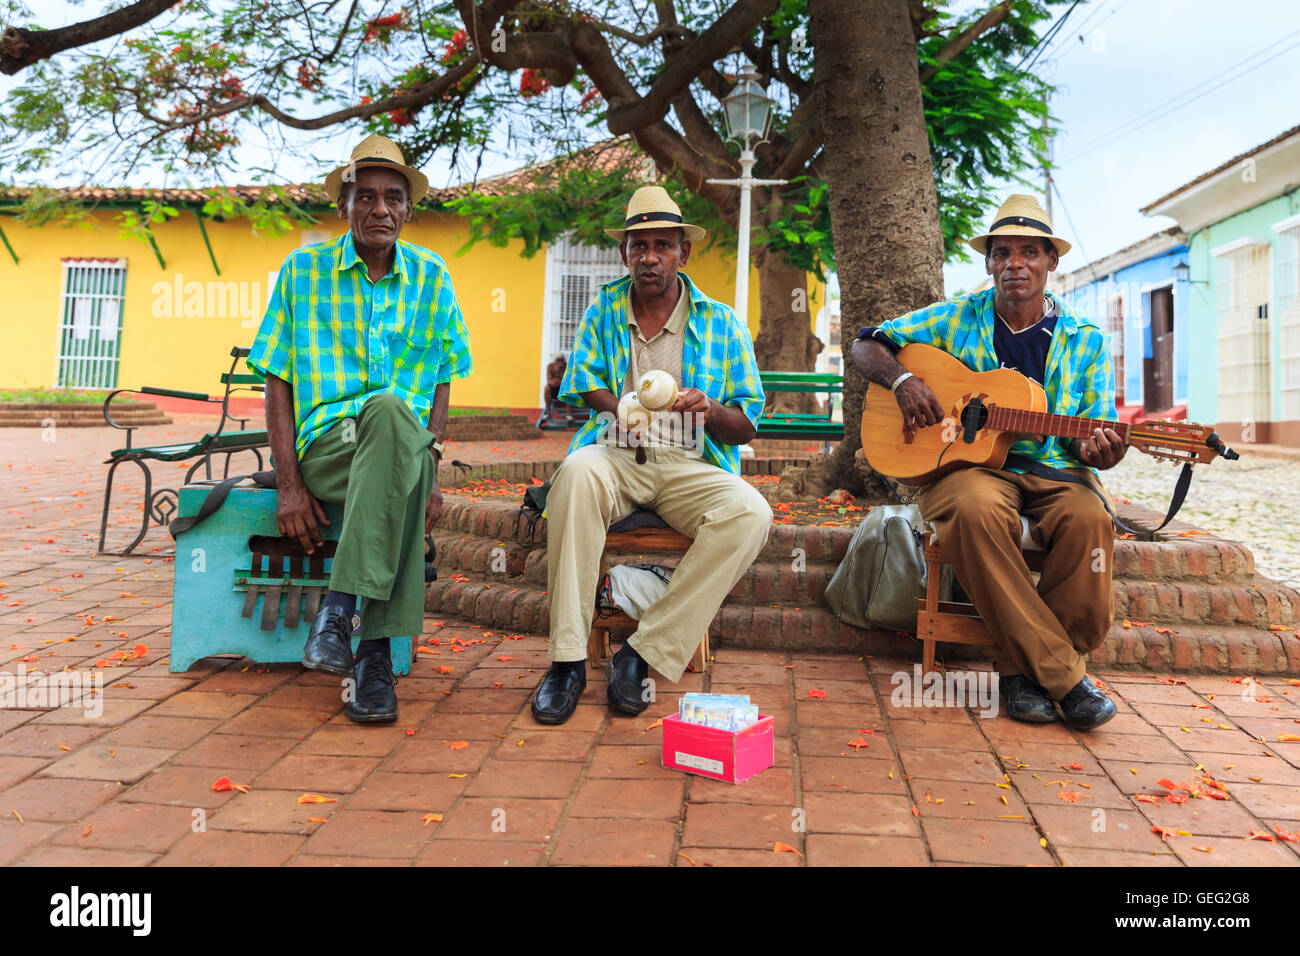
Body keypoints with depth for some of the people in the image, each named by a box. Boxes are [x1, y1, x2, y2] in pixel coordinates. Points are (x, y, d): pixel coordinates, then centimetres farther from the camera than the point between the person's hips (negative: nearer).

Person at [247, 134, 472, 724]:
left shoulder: (431, 277, 12)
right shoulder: (303, 270, 8)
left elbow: (441, 388, 9)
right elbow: (278, 384, 5)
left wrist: (431, 473, -7)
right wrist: (289, 484, -7)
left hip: (409, 445, 1)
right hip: (326, 447, -1)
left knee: (391, 409, -36)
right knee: (393, 435, -37)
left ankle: (340, 608, -35)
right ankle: (373, 651, -32)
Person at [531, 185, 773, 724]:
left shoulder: (722, 325, 11)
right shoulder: (603, 310, 16)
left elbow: (746, 427, 9)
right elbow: (583, 382, 5)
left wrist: (711, 411, -14)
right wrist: (624, 410, -17)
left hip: (691, 466, 0)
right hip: (616, 457, 0)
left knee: (750, 514, -30)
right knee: (577, 472, -35)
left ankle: (645, 653, -23)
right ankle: (568, 658, -29)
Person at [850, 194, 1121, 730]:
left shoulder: (1085, 341, 12)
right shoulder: (956, 319, 10)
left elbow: (1094, 431, 10)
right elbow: (867, 344, 11)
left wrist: (1095, 449, -16)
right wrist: (903, 380, -10)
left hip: (1052, 469, 2)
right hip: (967, 464, -1)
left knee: (1089, 518, -33)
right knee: (977, 510, -38)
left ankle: (1024, 669, -18)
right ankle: (1063, 676, -29)